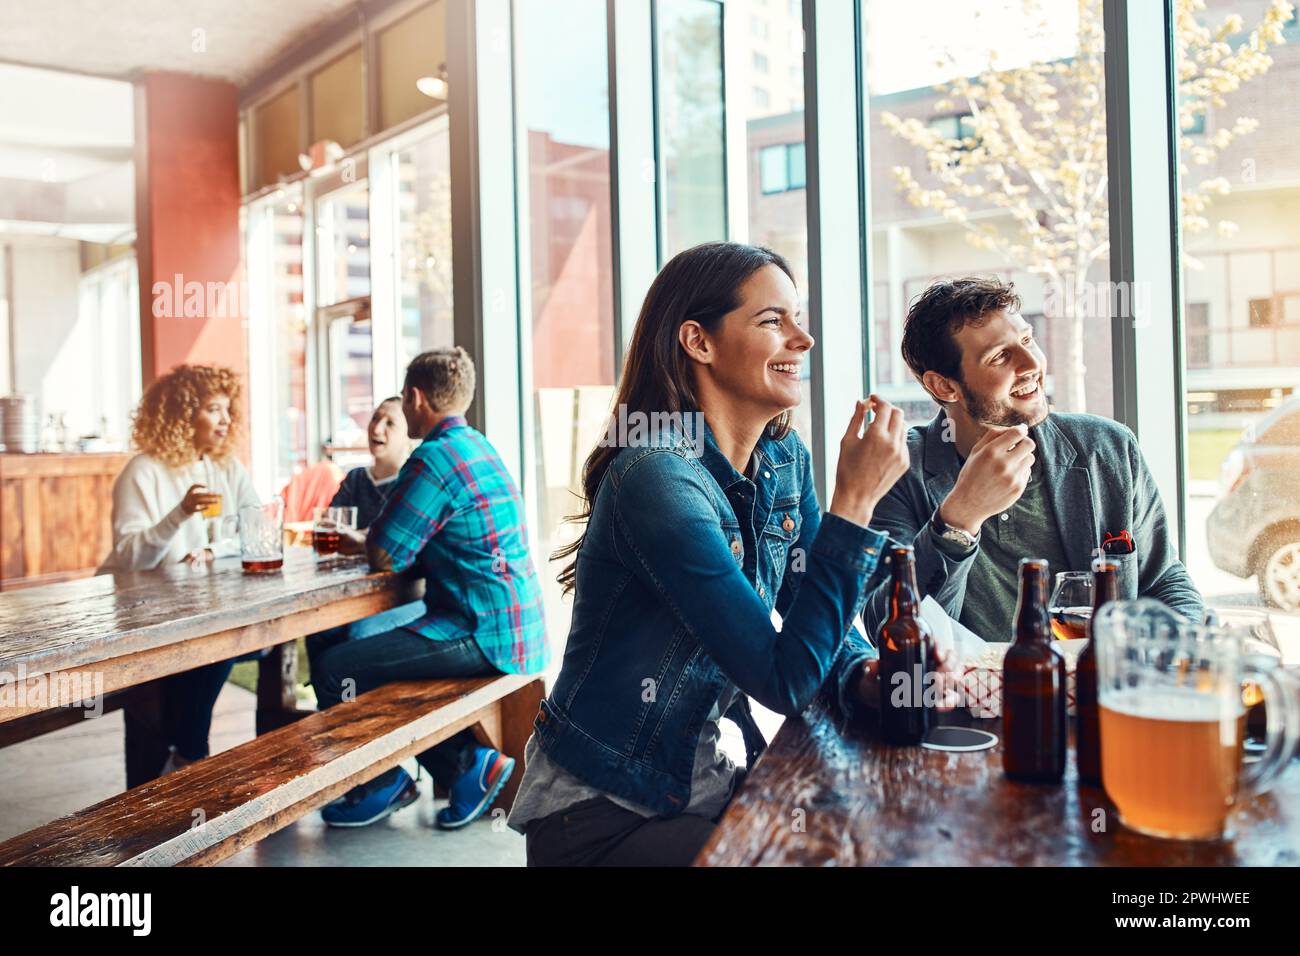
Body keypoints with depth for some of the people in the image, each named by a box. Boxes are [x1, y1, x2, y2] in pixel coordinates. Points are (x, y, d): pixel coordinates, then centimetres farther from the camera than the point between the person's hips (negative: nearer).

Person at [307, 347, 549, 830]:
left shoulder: (436, 457, -17)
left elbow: (385, 556, -17)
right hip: (509, 628, 11)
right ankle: (466, 763, 14)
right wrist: (367, 540, 15)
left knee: (333, 668, -12)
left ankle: (383, 784, 14)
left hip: (485, 636, -11)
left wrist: (367, 540, 5)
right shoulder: (476, 446, 16)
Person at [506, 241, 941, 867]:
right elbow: (785, 681, -26)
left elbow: (818, 623, 5)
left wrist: (868, 676, -17)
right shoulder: (657, 479, -25)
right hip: (602, 816, -7)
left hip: (713, 780, 7)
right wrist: (854, 504, -25)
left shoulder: (786, 460, 1)